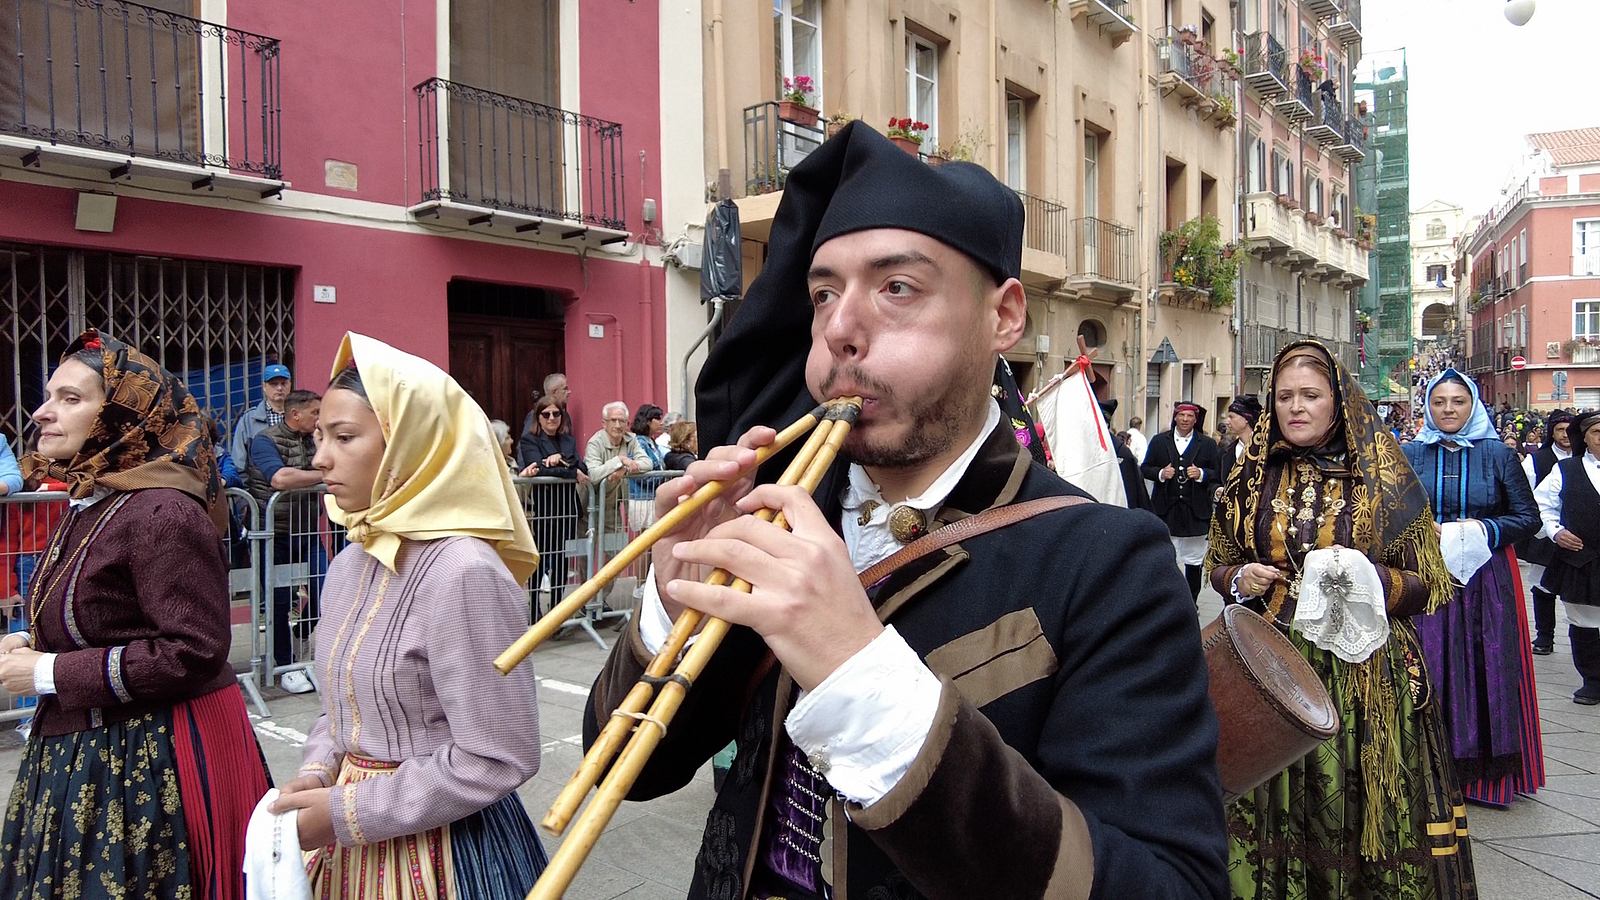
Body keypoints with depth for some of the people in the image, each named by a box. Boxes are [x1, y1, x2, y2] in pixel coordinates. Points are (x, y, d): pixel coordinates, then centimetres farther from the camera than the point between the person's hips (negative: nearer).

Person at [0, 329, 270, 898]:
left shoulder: (162, 514, -20)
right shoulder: (90, 507, 10)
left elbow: (193, 650, -24)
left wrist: (49, 673, -17)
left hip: (152, 765, -9)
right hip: (84, 751, 9)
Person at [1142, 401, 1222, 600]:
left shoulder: (1208, 444, 6)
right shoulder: (1159, 441, 7)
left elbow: (1218, 474, 4)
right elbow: (1145, 468, 8)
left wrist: (1201, 474, -14)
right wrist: (1160, 474, -11)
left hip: (1194, 512, 0)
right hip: (1165, 510, 0)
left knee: (1193, 561, 6)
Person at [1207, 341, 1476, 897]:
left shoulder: (1382, 477, -1)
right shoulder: (1253, 477, 6)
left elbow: (1424, 583, 0)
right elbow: (1217, 565, 14)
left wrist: (1366, 578, -18)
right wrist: (1239, 579, -7)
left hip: (1363, 673, -2)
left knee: (1355, 806, 3)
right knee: (1274, 808, 7)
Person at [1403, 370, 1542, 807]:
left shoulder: (1498, 455, 3)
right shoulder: (1409, 455, 5)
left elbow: (1529, 517, 3)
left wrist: (1483, 530, -12)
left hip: (1487, 578, 0)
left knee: (1490, 668, 1)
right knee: (1431, 668, 1)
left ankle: (1489, 770, 12)